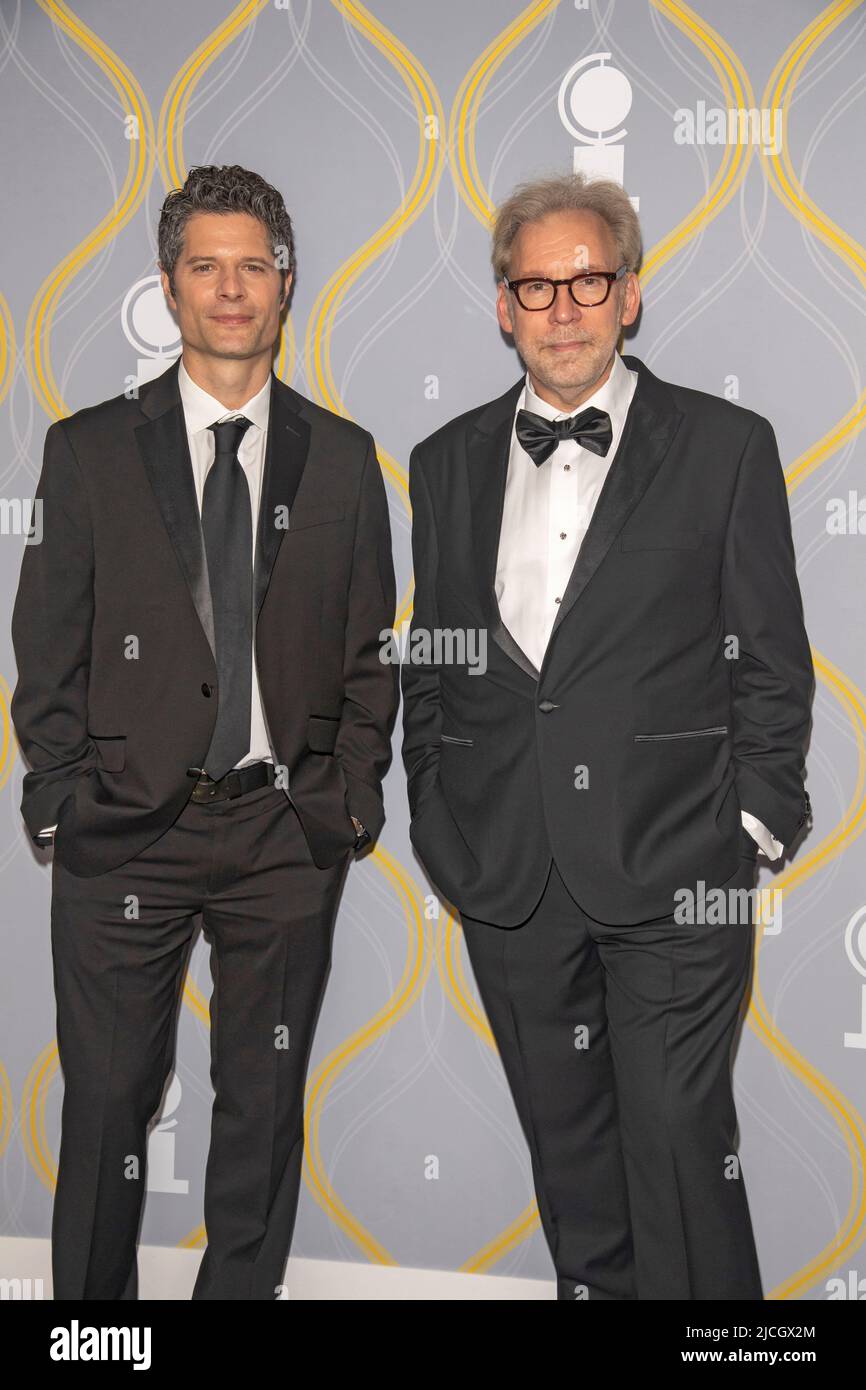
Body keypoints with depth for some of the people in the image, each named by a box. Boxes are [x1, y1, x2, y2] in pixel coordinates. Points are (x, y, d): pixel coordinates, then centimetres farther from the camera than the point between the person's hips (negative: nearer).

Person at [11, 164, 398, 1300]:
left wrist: (351, 801, 0)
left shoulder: (342, 458, 6)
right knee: (107, 1101, 9)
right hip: (125, 828, -1)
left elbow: (370, 651, 7)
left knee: (265, 1102, 13)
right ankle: (92, 1302, 30)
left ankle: (241, 1291, 32)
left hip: (286, 830, 1)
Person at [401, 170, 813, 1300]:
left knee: (680, 1143, 1)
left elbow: (773, 657, 1)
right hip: (507, 874, 4)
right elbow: (430, 662, 13)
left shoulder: (727, 446, 0)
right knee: (566, 1143, 16)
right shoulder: (446, 462, 10)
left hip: (673, 867, -3)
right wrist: (436, 816, 8)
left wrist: (756, 820, -5)